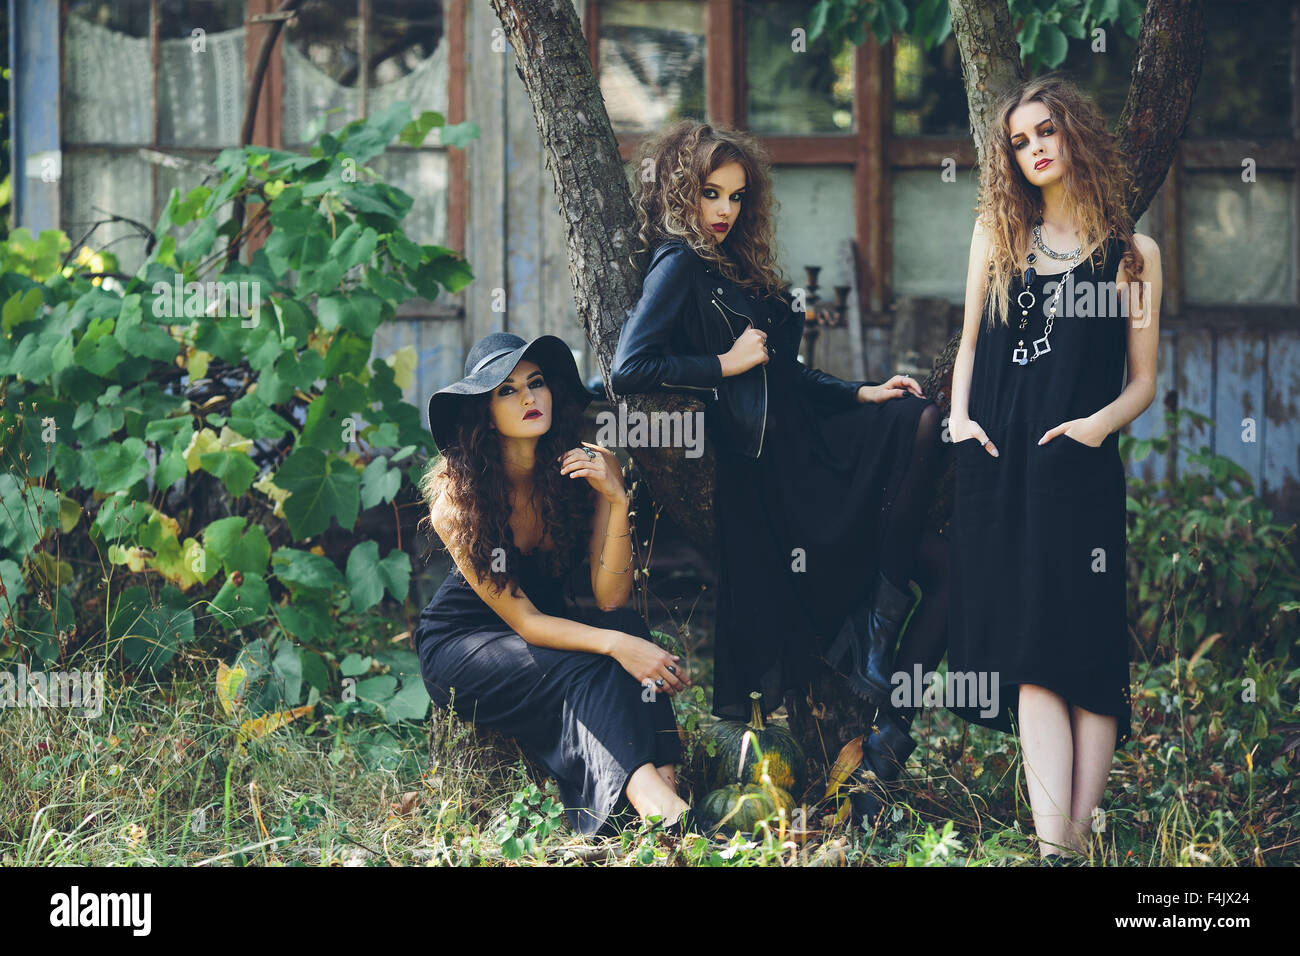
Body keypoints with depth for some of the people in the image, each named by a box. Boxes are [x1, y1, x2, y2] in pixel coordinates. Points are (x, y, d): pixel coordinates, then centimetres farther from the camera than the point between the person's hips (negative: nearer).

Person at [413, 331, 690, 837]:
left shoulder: (592, 467, -14)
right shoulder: (457, 496, -24)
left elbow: (610, 598, -17)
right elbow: (523, 621, -25)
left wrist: (616, 500, -30)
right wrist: (616, 644, -40)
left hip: (555, 618, 4)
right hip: (461, 641, -4)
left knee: (627, 624, -30)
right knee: (584, 671, -33)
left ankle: (663, 787, -46)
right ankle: (660, 807, -53)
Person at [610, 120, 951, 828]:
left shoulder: (728, 266, 20)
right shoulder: (679, 265, -8)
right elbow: (627, 371, -20)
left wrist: (861, 393, 10)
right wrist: (728, 364, -14)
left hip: (803, 443, 8)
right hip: (769, 472, -8)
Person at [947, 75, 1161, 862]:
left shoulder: (1132, 253, 8)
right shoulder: (997, 235, 16)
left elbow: (1143, 382, 7)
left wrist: (1100, 423, -11)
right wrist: (960, 416, 3)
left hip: (1079, 470, -2)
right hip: (996, 466, 2)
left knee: (1085, 652, -9)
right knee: (1031, 656, -8)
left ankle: (1073, 839, -10)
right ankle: (1055, 847, -16)